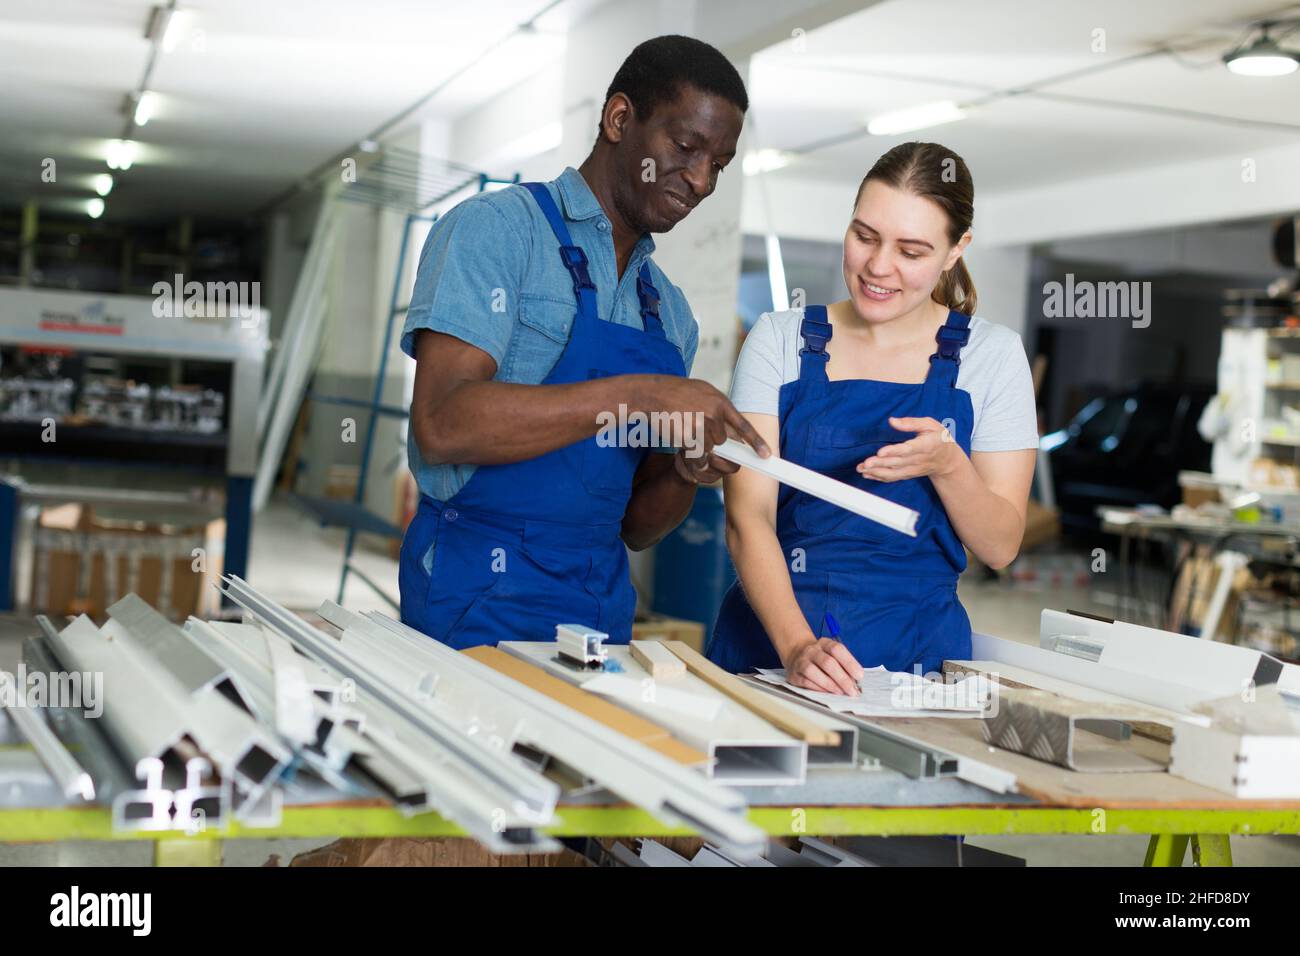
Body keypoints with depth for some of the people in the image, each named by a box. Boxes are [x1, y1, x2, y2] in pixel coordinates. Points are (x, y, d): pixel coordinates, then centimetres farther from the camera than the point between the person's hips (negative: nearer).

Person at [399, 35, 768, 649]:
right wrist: (637, 395, -23)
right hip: (479, 597, -6)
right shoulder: (498, 229, -4)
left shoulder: (671, 311, 14)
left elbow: (636, 527, 15)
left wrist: (685, 472, -7)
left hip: (602, 608, 6)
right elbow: (442, 424, -19)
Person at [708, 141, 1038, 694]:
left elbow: (1000, 547, 4)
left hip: (916, 649, 0)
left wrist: (947, 465, -15)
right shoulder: (780, 338, 4)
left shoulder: (991, 356, 5)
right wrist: (796, 645, -20)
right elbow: (748, 518, -4)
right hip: (769, 640, 0)